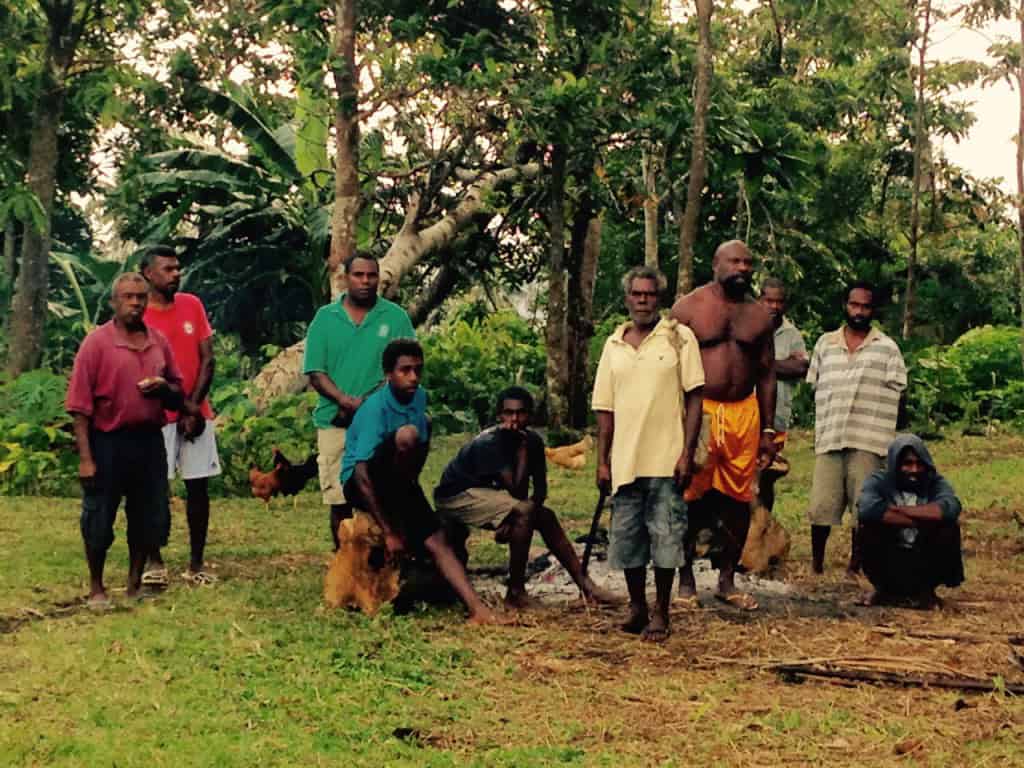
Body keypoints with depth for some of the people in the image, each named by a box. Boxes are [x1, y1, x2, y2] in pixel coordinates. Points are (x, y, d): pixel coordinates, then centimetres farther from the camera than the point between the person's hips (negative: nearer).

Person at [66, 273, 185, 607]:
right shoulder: (96, 342, -7)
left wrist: (164, 388, -9)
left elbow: (178, 396, 16)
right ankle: (96, 588, 22)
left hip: (150, 440, 4)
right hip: (108, 442, -4)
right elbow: (80, 404, -9)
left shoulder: (159, 342, 7)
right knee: (99, 520, 4)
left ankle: (135, 583, 27)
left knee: (152, 518, 10)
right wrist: (85, 457, -14)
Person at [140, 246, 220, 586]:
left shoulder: (192, 305, 6)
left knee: (198, 486, 3)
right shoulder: (138, 315, -6)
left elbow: (207, 359, 4)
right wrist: (183, 407, -11)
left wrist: (194, 406, -6)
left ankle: (196, 564, 9)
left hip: (197, 412, 4)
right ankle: (154, 562, 9)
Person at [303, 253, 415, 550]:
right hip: (334, 422, 1)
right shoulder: (325, 317, 8)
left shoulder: (395, 317, 5)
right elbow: (316, 372, 3)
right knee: (338, 501, 4)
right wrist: (345, 400, -14)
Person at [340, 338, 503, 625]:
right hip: (360, 484, -7)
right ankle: (398, 524, -19)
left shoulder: (419, 398, 0)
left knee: (437, 541, -13)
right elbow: (362, 475, -27)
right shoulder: (375, 408, -23)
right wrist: (389, 532, -26)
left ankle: (477, 610, -20)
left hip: (398, 485, 7)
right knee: (407, 434, -31)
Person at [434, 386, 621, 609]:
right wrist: (522, 448, -30)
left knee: (545, 517, 2)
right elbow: (518, 493, -32)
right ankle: (515, 593, -20)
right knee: (524, 511, -26)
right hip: (455, 497, -8)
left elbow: (541, 489, -4)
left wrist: (513, 520, -20)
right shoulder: (489, 443, -28)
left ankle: (585, 584, 4)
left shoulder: (533, 440, -6)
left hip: (485, 494, 8)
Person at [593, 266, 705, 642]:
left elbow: (694, 397, -3)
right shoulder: (614, 345, 11)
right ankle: (636, 607, 23)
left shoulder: (679, 337, 0)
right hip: (625, 461, 4)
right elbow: (605, 409, 12)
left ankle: (661, 613, 12)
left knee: (665, 536, 0)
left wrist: (687, 453, -9)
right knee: (627, 536, 7)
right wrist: (602, 462, 7)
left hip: (666, 459, -3)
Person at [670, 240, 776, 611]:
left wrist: (768, 430, 11)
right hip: (696, 411, -3)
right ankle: (686, 580, 10)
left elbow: (766, 375, 15)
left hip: (744, 413, 3)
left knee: (739, 500, 5)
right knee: (690, 499, -2)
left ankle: (727, 580, 17)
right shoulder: (688, 307, 1)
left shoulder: (759, 316, 12)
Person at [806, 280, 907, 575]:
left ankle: (855, 566, 12)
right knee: (821, 506, -2)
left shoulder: (887, 348, 6)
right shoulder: (825, 344, 14)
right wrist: (821, 428, 10)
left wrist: (883, 435, -5)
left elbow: (893, 395, 3)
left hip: (867, 441, -2)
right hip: (829, 440, 2)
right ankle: (816, 562, 14)